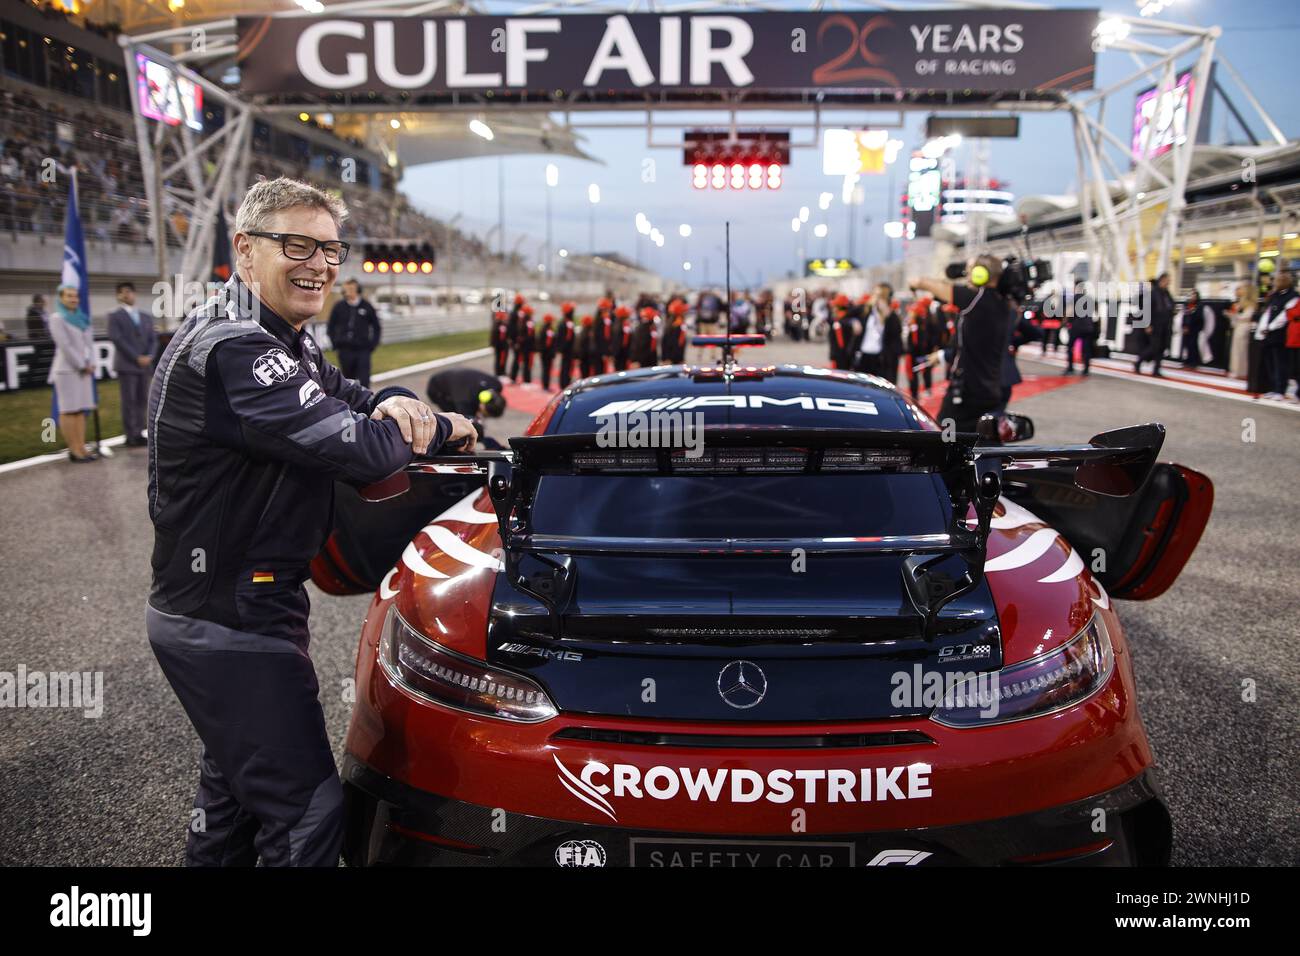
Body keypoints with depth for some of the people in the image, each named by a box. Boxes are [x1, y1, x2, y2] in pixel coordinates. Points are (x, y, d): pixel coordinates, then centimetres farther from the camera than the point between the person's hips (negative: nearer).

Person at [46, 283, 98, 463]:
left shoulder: (82, 318, 14)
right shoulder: (57, 318, -6)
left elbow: (89, 342, 13)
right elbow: (64, 346, -12)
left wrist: (91, 363, -1)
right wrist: (82, 366, -10)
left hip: (83, 369, 7)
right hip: (67, 369, -7)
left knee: (81, 409, 5)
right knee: (68, 410, -5)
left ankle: (81, 448, 7)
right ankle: (73, 450, -5)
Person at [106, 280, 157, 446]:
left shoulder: (146, 317, 17)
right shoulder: (114, 316, 2)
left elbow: (153, 340, 12)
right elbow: (117, 339, -7)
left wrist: (149, 356, -7)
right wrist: (136, 357, -13)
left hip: (145, 365, 5)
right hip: (126, 365, -5)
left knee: (142, 401, 4)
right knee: (129, 401, -5)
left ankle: (139, 434, 9)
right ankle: (130, 436, -3)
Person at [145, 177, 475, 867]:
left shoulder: (287, 344, 11)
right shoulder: (231, 350, -24)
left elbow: (348, 396, 14)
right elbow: (359, 450, -32)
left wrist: (394, 404, -11)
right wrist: (438, 428, -12)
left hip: (224, 609, 11)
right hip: (229, 626, -11)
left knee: (235, 789, 26)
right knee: (307, 814, -6)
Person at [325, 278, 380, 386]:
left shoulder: (367, 307, 1)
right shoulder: (339, 306, 3)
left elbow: (376, 327, 10)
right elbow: (330, 327, 11)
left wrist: (373, 344, 2)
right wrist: (335, 343, 2)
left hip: (363, 350, -1)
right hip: (345, 350, 1)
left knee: (364, 381, -8)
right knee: (348, 379, 11)